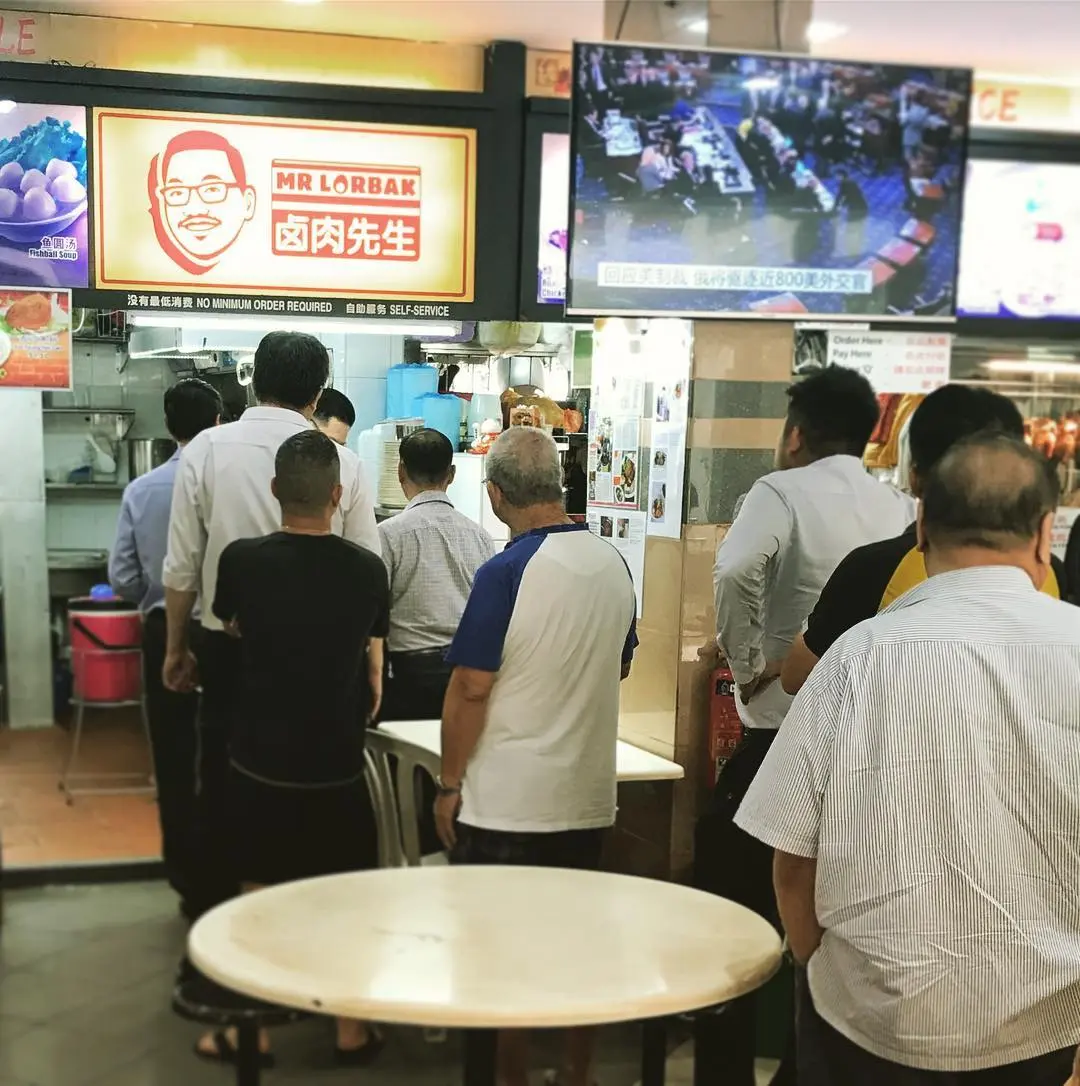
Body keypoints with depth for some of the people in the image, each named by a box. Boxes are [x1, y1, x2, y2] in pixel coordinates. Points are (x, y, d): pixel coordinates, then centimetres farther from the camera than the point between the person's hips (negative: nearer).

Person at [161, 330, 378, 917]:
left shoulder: (207, 449, -7)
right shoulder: (340, 461, -7)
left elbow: (181, 566, -3)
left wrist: (177, 647, 10)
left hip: (227, 648, 0)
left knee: (223, 788, 13)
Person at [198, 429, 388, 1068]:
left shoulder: (242, 561, -11)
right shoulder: (368, 570, -7)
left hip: (260, 761, -1)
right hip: (339, 764, 1)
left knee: (258, 897, 13)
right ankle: (352, 1031, 22)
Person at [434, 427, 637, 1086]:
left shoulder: (508, 573, -17)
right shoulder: (614, 564, 2)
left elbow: (471, 690, -15)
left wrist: (449, 785, -5)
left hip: (506, 803, -6)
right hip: (589, 799, 6)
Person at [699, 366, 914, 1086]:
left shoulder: (782, 492, -9)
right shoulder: (901, 509, 6)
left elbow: (737, 570, -29)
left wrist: (748, 664, -16)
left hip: (784, 730, -5)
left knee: (733, 894, 9)